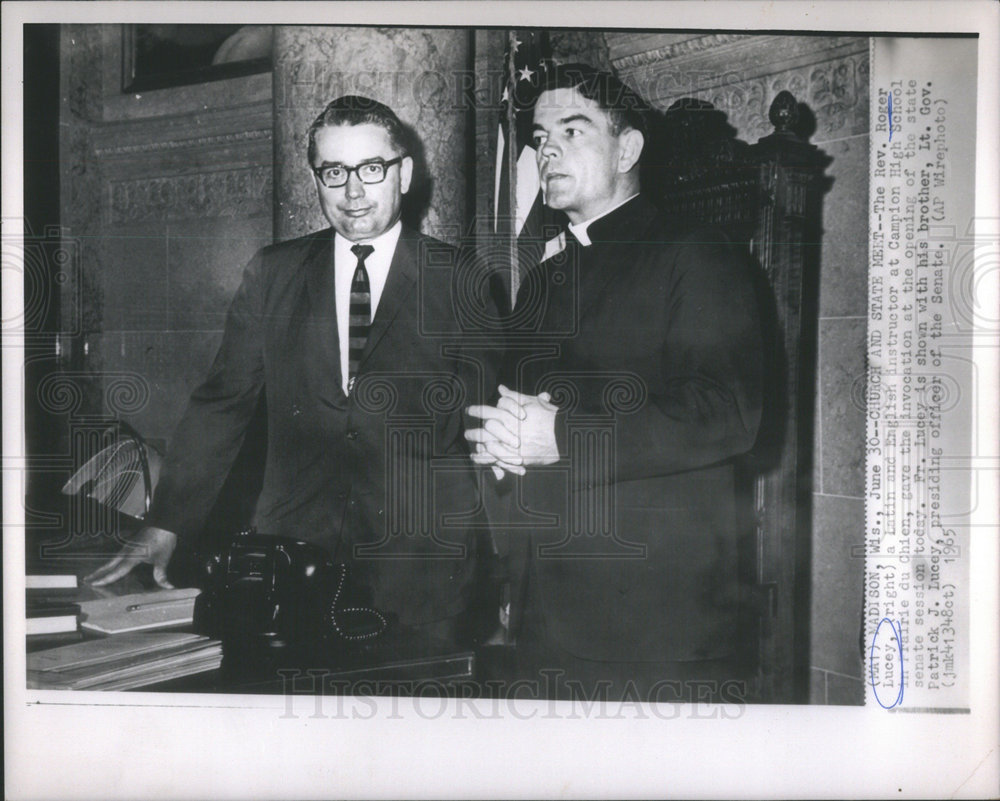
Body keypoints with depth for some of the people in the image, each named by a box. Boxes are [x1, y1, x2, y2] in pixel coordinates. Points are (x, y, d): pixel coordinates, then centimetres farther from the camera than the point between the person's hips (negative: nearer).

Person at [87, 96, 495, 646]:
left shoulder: (460, 280, 0)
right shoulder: (271, 274, 8)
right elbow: (221, 403, 5)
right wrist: (165, 526, -1)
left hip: (422, 561, -1)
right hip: (294, 544, 2)